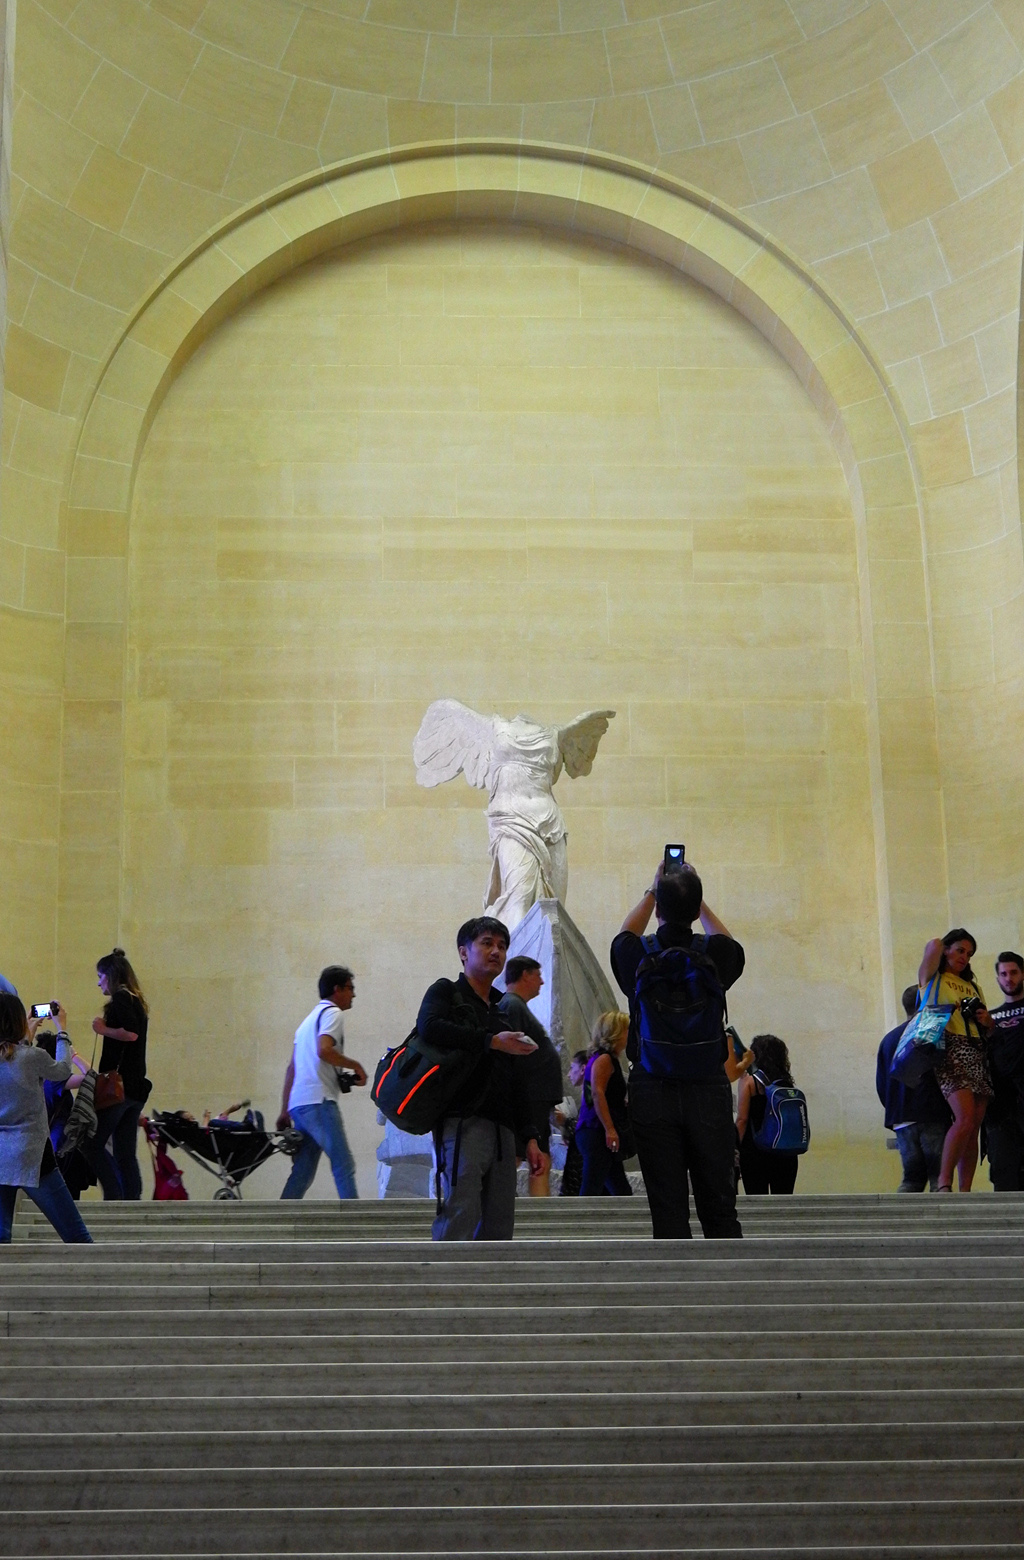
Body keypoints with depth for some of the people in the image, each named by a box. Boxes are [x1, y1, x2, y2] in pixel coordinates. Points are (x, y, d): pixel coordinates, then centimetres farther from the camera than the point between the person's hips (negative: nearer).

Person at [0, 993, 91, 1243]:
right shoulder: (33, 1057, -13)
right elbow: (62, 1071, 8)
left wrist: (29, 1034, 31)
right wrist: (62, 1029, 21)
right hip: (30, 1156, -5)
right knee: (75, 1235, 2)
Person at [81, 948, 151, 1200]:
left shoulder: (120, 999, -9)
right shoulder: (136, 1002, 19)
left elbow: (130, 1033, -26)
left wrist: (103, 1029, -11)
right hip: (136, 1088, 9)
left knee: (91, 1143, -6)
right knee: (125, 1153, 8)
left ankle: (115, 1196, -12)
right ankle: (132, 1198, 4)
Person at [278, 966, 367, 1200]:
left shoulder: (310, 1018, 27)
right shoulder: (332, 1013, 0)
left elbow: (291, 1068, 25)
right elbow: (324, 1050, -19)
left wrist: (284, 1111, 24)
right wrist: (355, 1065, -7)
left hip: (298, 1103, 9)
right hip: (319, 1102, -9)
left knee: (303, 1172, 7)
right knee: (343, 1164, -12)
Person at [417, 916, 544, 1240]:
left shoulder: (503, 1012, 26)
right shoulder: (446, 992, 7)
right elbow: (430, 1028, -17)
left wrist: (530, 1137, 15)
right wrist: (492, 1042, -16)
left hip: (502, 1130, 7)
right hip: (462, 1125, -7)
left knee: (498, 1231, 2)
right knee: (459, 1222, -19)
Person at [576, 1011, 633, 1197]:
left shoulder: (608, 1059, 24)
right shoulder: (604, 1059, -6)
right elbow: (597, 1094, -18)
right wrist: (610, 1129, -24)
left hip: (597, 1133, 10)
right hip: (596, 1133, -10)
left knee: (622, 1192, 8)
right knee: (592, 1189, -16)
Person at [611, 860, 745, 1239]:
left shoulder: (638, 957, -4)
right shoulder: (713, 955, -4)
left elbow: (626, 935, 23)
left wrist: (653, 890, 33)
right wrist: (695, 899, 30)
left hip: (652, 1091, 0)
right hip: (709, 1090, 0)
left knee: (668, 1210, 1)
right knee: (719, 1207, 5)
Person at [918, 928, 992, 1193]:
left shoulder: (973, 987, 27)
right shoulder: (932, 979, 10)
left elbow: (989, 1028, 29)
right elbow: (934, 945, -5)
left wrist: (986, 1020, 6)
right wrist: (937, 947, 17)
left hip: (978, 1054, 6)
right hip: (950, 1050, -6)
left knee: (974, 1127, -3)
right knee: (965, 1118, -23)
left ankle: (965, 1193, -3)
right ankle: (944, 1184, -20)